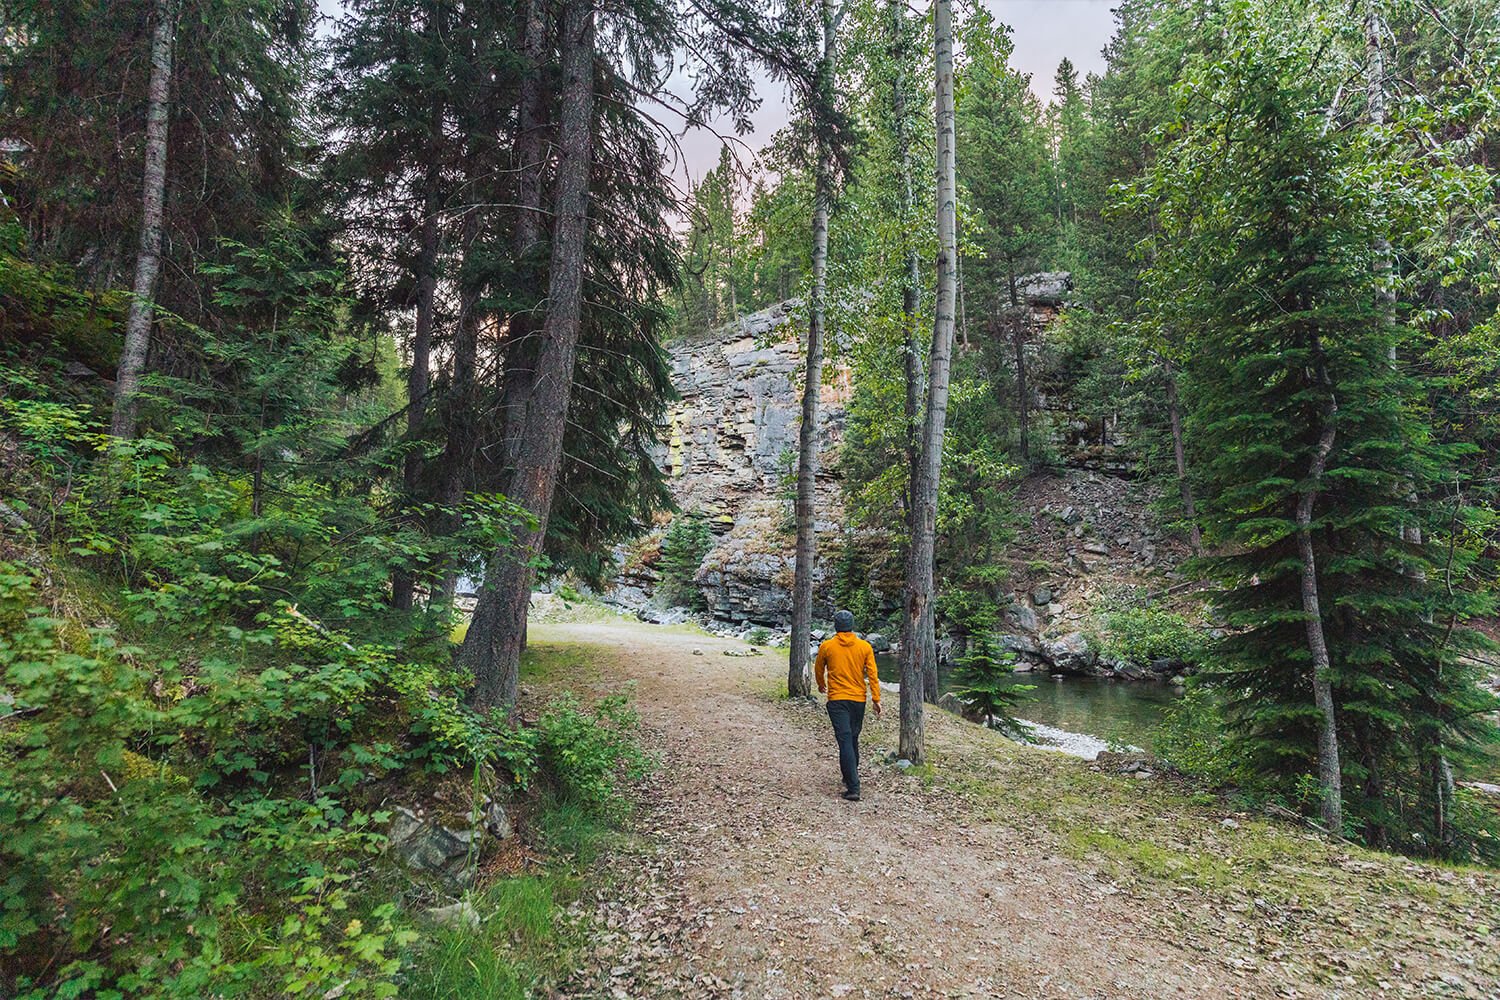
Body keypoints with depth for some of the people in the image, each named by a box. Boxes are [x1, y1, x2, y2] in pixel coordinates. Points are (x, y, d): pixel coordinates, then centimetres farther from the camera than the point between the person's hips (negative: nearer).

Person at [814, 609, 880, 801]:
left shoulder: (826, 646, -2)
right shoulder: (865, 647, 0)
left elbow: (819, 670, 12)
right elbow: (872, 674, -2)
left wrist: (821, 685, 32)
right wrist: (876, 699, 1)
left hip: (837, 700, -3)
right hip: (859, 699, 3)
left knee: (845, 741, -7)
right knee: (853, 739, 20)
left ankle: (853, 788, -13)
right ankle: (851, 776, 34)